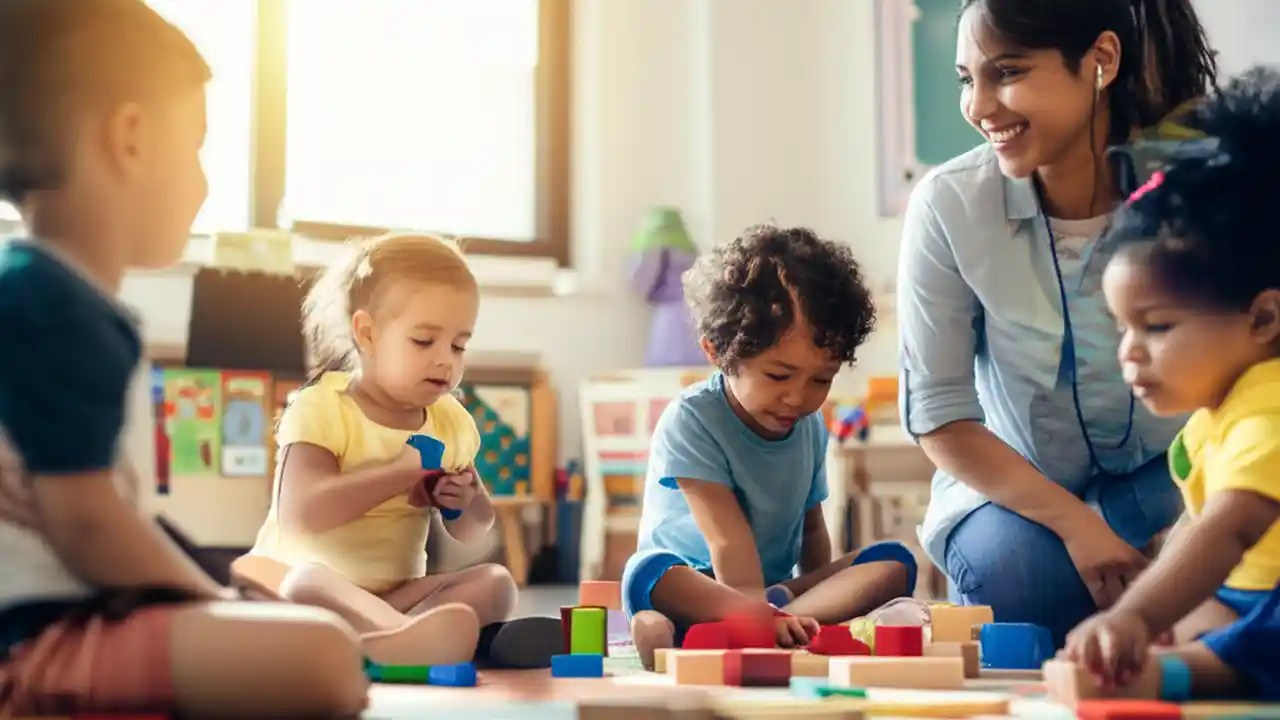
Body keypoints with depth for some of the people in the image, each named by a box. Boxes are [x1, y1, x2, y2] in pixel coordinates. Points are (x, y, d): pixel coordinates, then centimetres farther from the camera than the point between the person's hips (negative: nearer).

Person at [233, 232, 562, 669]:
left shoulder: (451, 422, 6)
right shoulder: (321, 410, -12)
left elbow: (470, 532, 16)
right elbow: (300, 513, -28)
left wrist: (466, 505, -11)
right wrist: (403, 473, -27)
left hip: (395, 595, 6)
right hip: (303, 583, -6)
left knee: (494, 582, -16)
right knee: (308, 585, -38)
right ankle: (411, 635, -65)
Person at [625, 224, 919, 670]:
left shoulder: (810, 426, 5)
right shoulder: (691, 421, -16)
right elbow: (728, 540, -26)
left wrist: (821, 591, -1)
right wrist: (760, 614, -39)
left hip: (776, 587, 6)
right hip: (700, 580, -6)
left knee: (894, 563, -14)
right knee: (652, 574, -38)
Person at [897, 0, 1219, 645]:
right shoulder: (948, 205, -16)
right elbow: (938, 416, -12)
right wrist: (1074, 521, -22)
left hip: (1168, 481, 1)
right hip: (1012, 489, 0)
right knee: (1011, 570, -32)